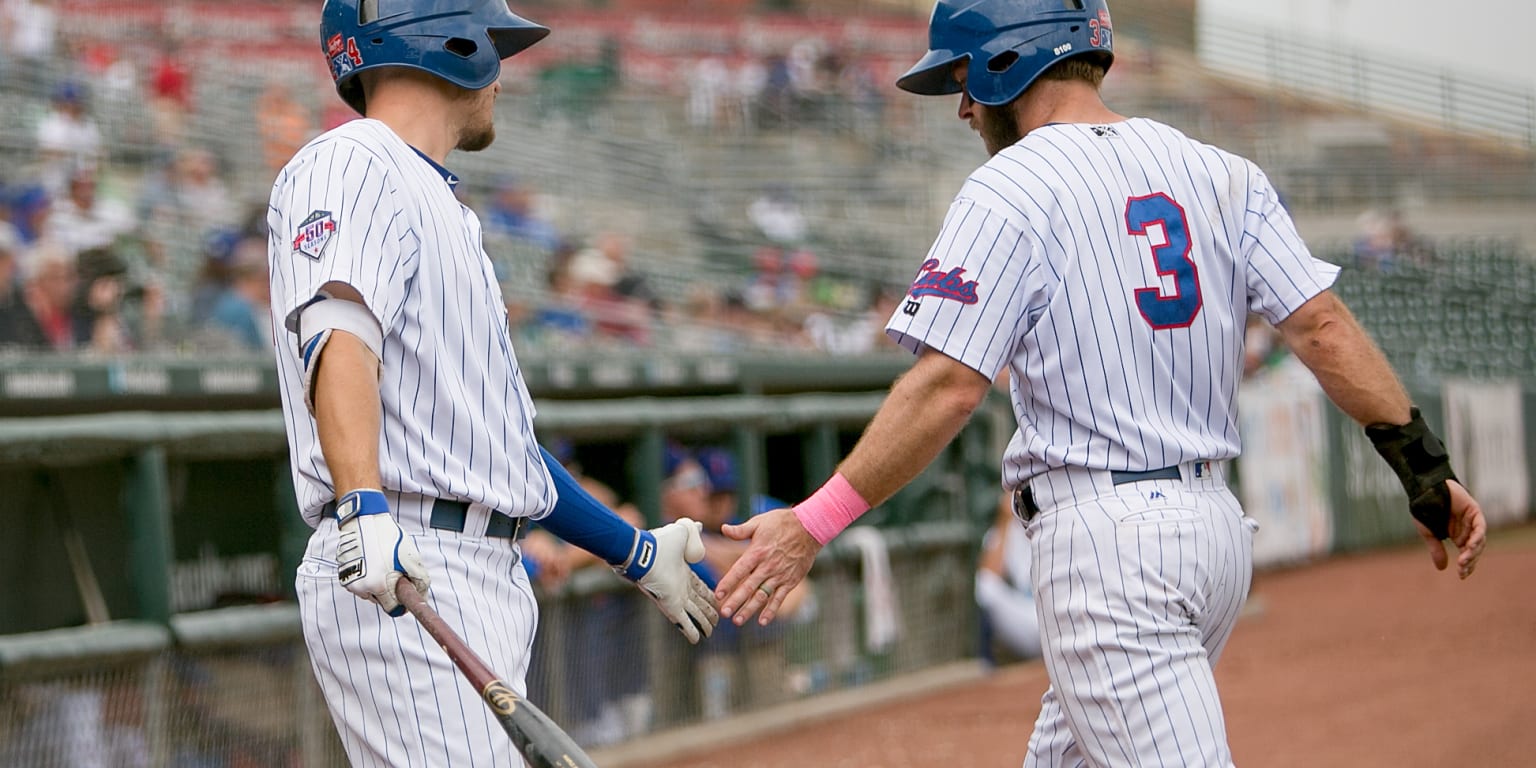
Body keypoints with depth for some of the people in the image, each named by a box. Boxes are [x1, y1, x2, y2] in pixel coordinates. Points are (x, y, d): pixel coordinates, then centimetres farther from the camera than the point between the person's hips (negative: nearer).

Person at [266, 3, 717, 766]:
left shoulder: (438, 204, 26)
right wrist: (363, 509, -39)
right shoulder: (350, 167, -4)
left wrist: (635, 552, 35)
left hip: (484, 584, 10)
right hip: (396, 581, -10)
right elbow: (337, 337, -23)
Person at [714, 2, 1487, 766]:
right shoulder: (1219, 174, 11)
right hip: (1215, 526, 8)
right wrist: (1425, 466, 2)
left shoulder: (1008, 193, -7)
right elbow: (1322, 325, 2)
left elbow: (947, 386, -15)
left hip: (1108, 535, -8)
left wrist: (813, 523, -12)